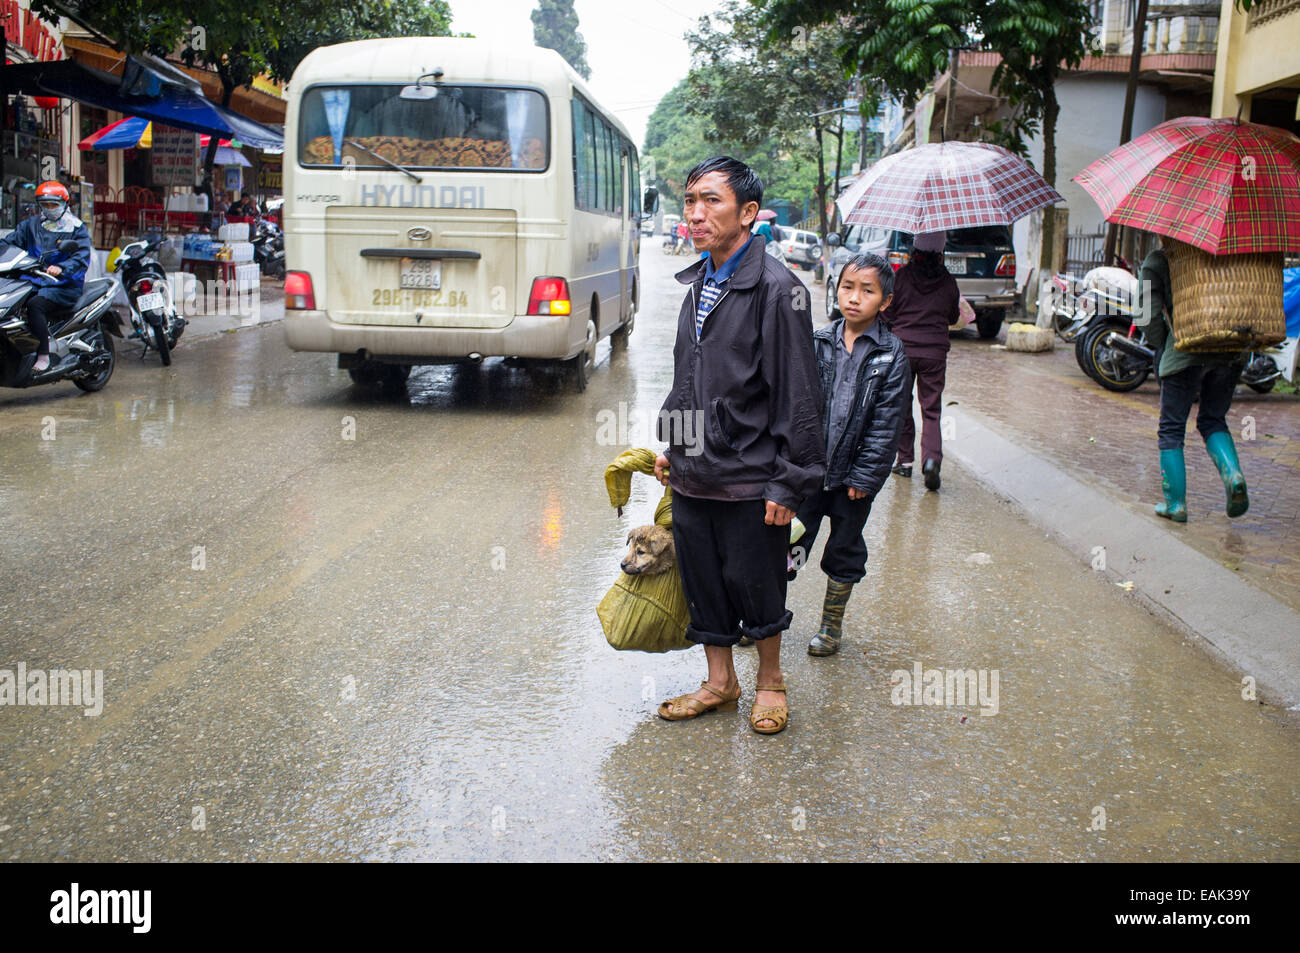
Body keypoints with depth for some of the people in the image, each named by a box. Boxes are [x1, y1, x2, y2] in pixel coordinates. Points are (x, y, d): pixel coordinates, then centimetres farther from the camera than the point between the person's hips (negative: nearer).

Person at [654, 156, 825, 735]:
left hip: (749, 481, -6)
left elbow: (798, 396, -14)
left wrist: (789, 483, -15)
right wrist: (671, 445, 18)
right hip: (691, 476, 7)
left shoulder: (777, 290, -13)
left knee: (754, 586, 8)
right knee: (702, 586, 15)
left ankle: (770, 680, 31)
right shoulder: (698, 284, 9)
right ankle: (719, 683, 32)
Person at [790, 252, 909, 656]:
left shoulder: (892, 355, -7)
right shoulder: (818, 343, -1)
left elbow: (885, 424, -8)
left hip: (853, 475, -1)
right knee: (788, 545, 5)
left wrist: (865, 476, -11)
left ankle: (831, 624, 31)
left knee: (845, 553, 14)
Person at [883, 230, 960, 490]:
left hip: (903, 349, -1)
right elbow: (953, 318, 11)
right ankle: (932, 458, -16)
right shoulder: (948, 281, -1)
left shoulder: (902, 276, -6)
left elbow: (887, 314, -1)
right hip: (935, 351, 1)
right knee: (931, 410, 4)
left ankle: (905, 460, 17)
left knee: (901, 406, 13)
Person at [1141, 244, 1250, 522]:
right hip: (1232, 351, 4)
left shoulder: (1155, 262, 6)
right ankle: (1233, 474, -7)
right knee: (1213, 421, 20)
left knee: (1171, 429, 8)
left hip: (1185, 351, -4)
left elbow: (1151, 314, -3)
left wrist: (1161, 348, 8)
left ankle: (1175, 503, 8)